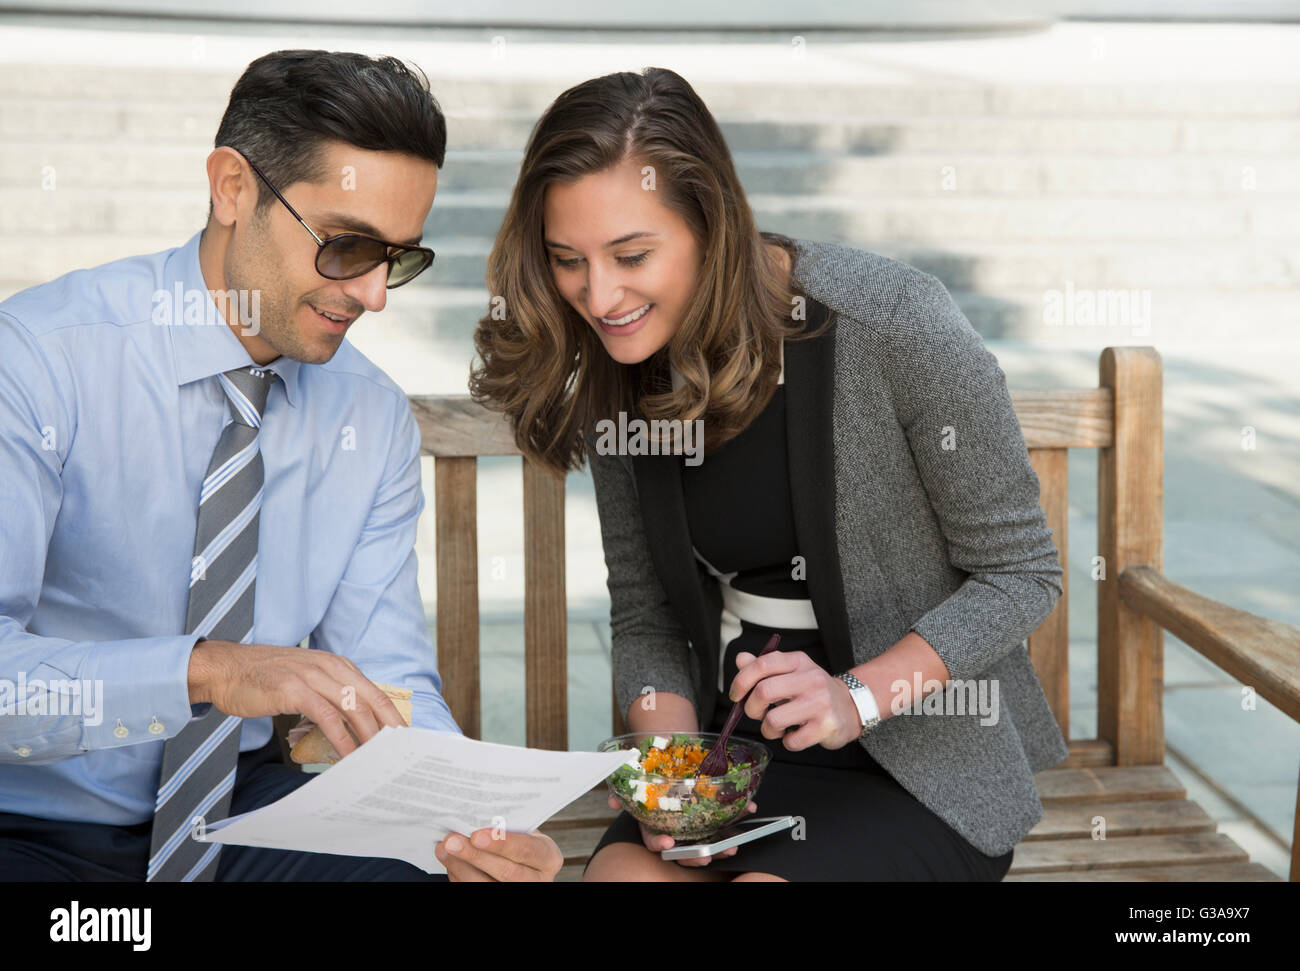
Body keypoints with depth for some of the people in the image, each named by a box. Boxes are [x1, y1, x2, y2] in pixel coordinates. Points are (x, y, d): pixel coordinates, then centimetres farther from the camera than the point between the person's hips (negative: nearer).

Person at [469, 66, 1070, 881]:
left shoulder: (894, 324, -18)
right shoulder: (621, 379, 0)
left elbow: (1021, 575, -10)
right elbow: (643, 616, 8)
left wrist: (857, 697, -22)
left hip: (927, 773, -3)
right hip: (741, 754, 3)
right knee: (620, 870, -26)